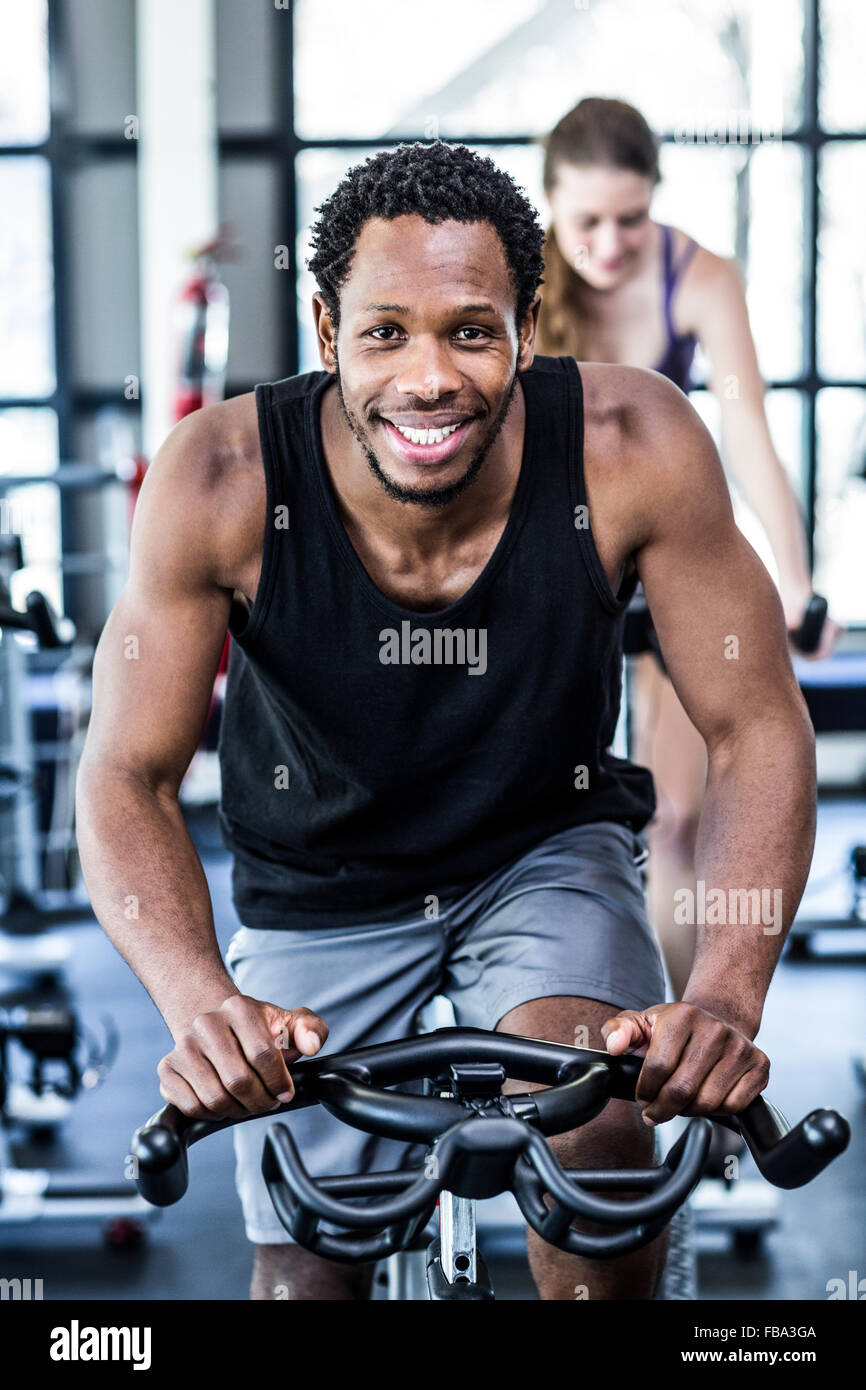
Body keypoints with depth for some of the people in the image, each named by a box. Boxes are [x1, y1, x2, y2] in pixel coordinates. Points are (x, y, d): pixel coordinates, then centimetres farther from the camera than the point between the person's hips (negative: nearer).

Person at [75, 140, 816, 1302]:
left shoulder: (633, 449, -27)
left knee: (602, 1138, -27)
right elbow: (127, 781, -23)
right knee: (309, 1271, 4)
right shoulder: (220, 480, -28)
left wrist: (726, 997, -37)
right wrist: (200, 1004, -42)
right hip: (319, 891, 1)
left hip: (546, 856, 0)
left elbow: (757, 733, -21)